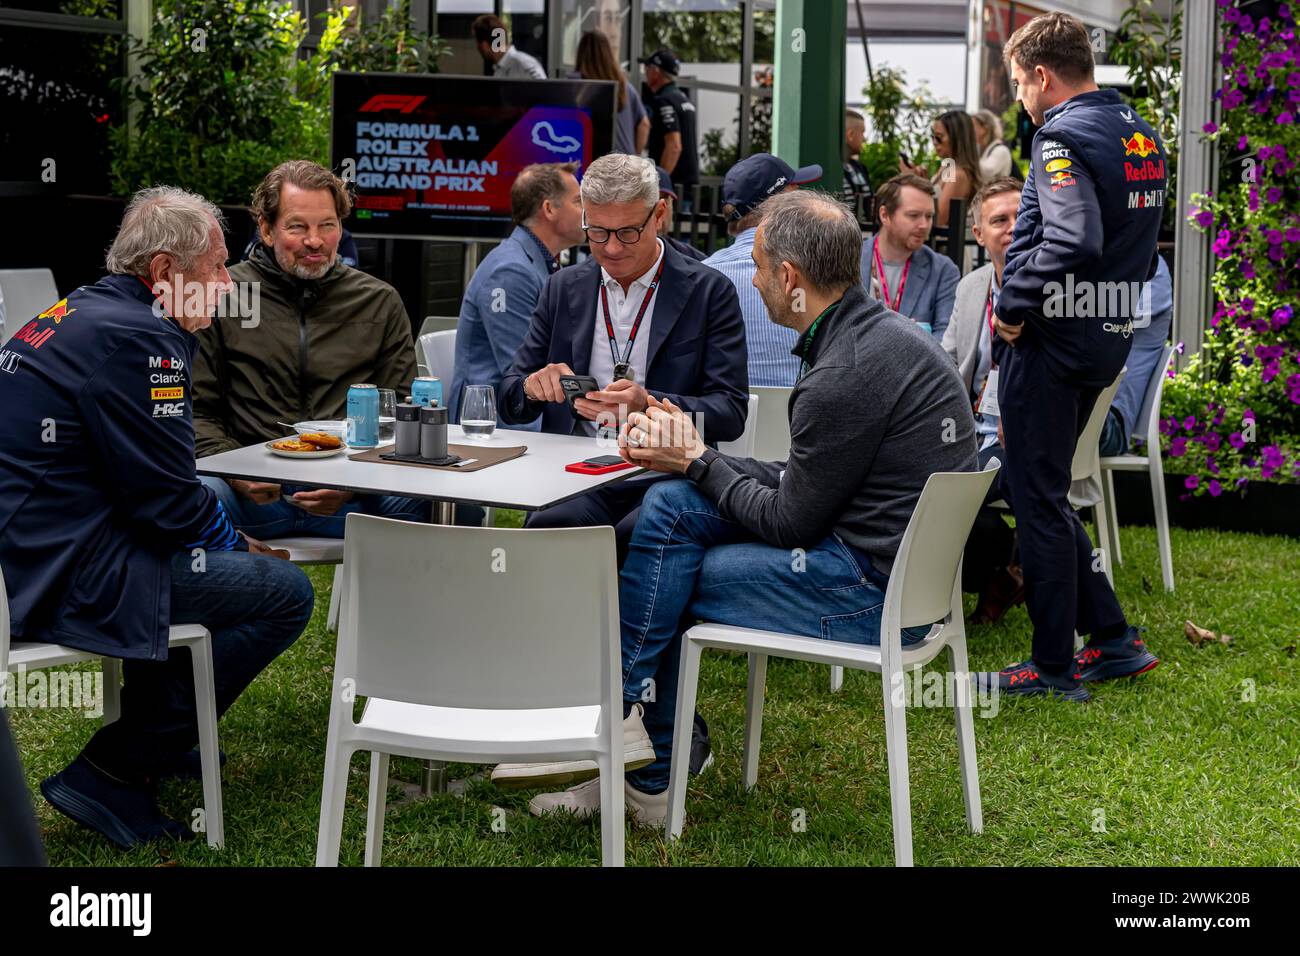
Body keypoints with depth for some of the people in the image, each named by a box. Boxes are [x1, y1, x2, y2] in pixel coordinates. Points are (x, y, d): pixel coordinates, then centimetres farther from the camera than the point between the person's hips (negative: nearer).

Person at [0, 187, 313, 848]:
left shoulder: (75, 314, 16)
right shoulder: (135, 338, -17)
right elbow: (166, 499, -17)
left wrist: (230, 533, 13)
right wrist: (238, 544, 1)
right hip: (65, 577, -11)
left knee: (225, 546, 29)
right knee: (284, 592, -12)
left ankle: (160, 743, 32)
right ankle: (111, 774, -5)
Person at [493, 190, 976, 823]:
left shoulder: (845, 376, -22)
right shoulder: (880, 332, 10)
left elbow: (786, 523, -15)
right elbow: (802, 485, 14)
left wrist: (697, 460, -1)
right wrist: (690, 456, 5)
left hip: (869, 587, -10)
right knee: (671, 504, 3)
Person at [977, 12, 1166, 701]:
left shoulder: (1063, 139, -18)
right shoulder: (1141, 135, 11)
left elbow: (1074, 241, -31)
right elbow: (1137, 243, 17)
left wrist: (1012, 307, -21)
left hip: (1049, 342, -9)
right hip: (1110, 336, 9)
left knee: (1037, 500, 2)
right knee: (1045, 492, 19)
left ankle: (1054, 668, 10)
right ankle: (1113, 639, 22)